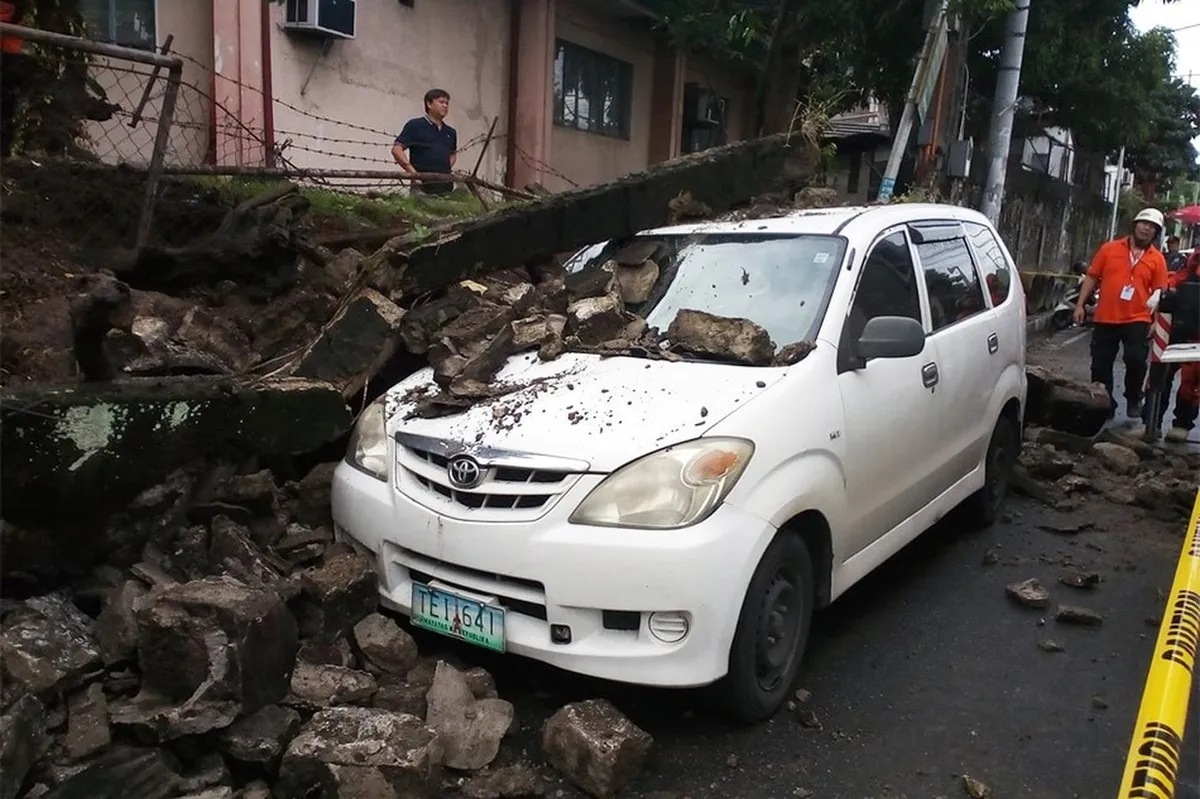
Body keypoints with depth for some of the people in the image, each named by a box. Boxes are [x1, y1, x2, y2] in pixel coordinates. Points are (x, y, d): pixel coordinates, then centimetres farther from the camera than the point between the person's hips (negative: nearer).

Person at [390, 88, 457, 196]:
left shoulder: (451, 132, 18)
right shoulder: (415, 125, 2)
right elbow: (396, 149, -4)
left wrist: (447, 169, 14)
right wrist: (413, 173, -12)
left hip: (446, 187, 5)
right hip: (423, 186, -5)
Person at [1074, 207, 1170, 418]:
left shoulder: (1157, 259, 3)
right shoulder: (1109, 248, 3)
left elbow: (1159, 290, 2)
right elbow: (1092, 277, 6)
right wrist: (1080, 304, 1)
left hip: (1137, 320, -1)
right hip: (1105, 318, 1)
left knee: (1136, 360, -10)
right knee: (1100, 365, 6)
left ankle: (1133, 399, 15)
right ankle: (1104, 405, 21)